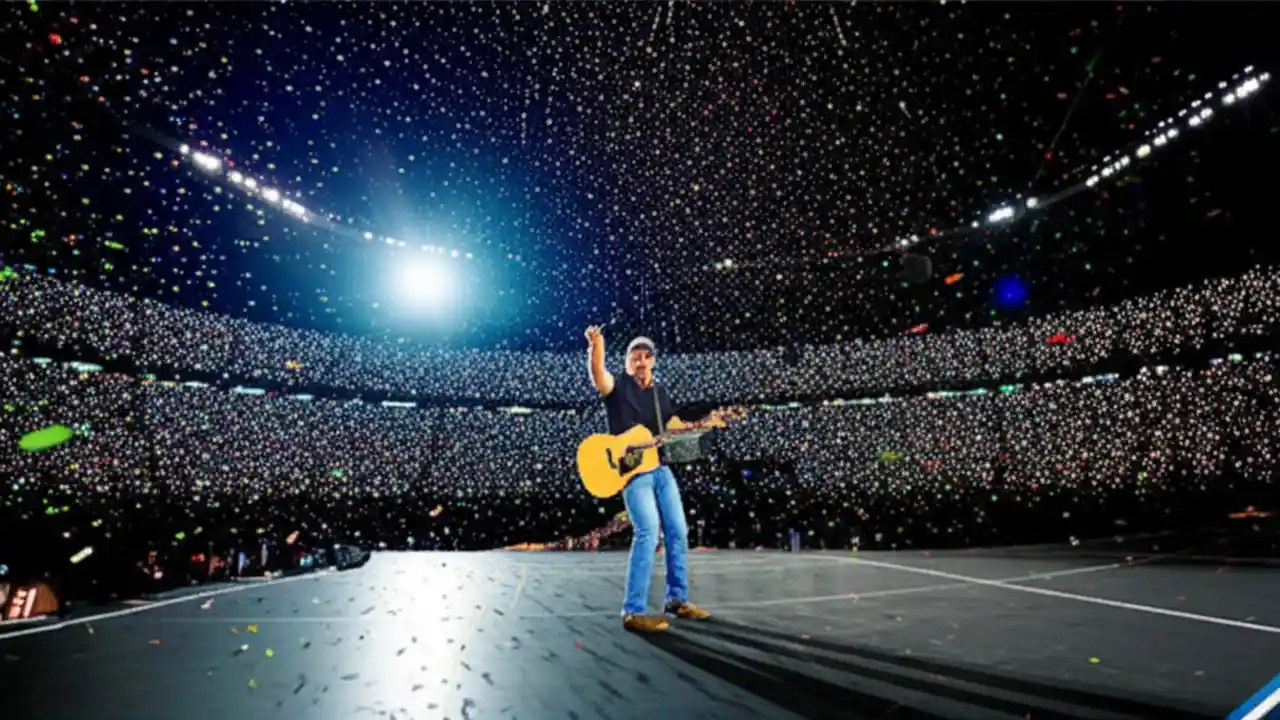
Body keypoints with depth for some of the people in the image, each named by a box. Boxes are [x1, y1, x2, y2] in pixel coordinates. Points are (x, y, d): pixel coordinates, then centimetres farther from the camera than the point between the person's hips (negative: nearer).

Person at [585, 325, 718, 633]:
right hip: (632, 470, -7)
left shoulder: (660, 392, 16)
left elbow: (674, 426, 19)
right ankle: (633, 611, -9)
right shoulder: (618, 385, -4)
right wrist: (597, 346, -44)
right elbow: (598, 377, -27)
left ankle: (677, 599, 26)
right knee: (648, 532, -18)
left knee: (678, 531, 10)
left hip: (661, 469, 7)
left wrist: (703, 424, 4)